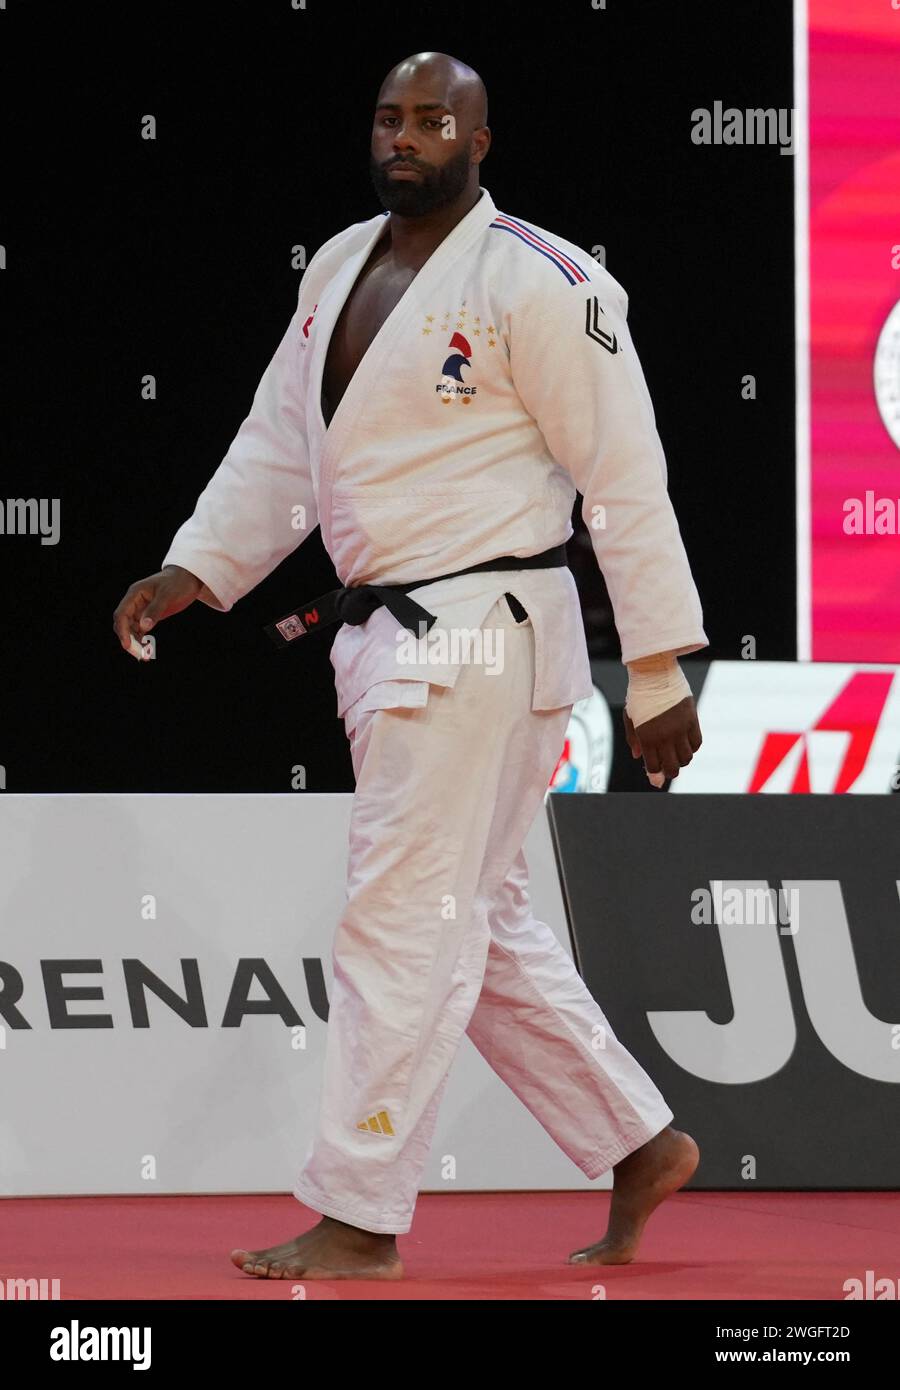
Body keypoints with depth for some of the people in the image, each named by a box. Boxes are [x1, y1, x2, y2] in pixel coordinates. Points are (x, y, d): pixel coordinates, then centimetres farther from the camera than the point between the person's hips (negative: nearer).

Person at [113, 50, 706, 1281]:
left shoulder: (538, 284, -12)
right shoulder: (339, 270, 13)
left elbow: (625, 478, -12)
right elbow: (276, 444, 17)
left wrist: (659, 673, -13)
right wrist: (193, 572, 3)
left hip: (484, 641, -9)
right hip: (384, 644, 9)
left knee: (405, 920, -7)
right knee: (482, 925, 15)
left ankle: (358, 1219, -1)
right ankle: (641, 1144, 28)